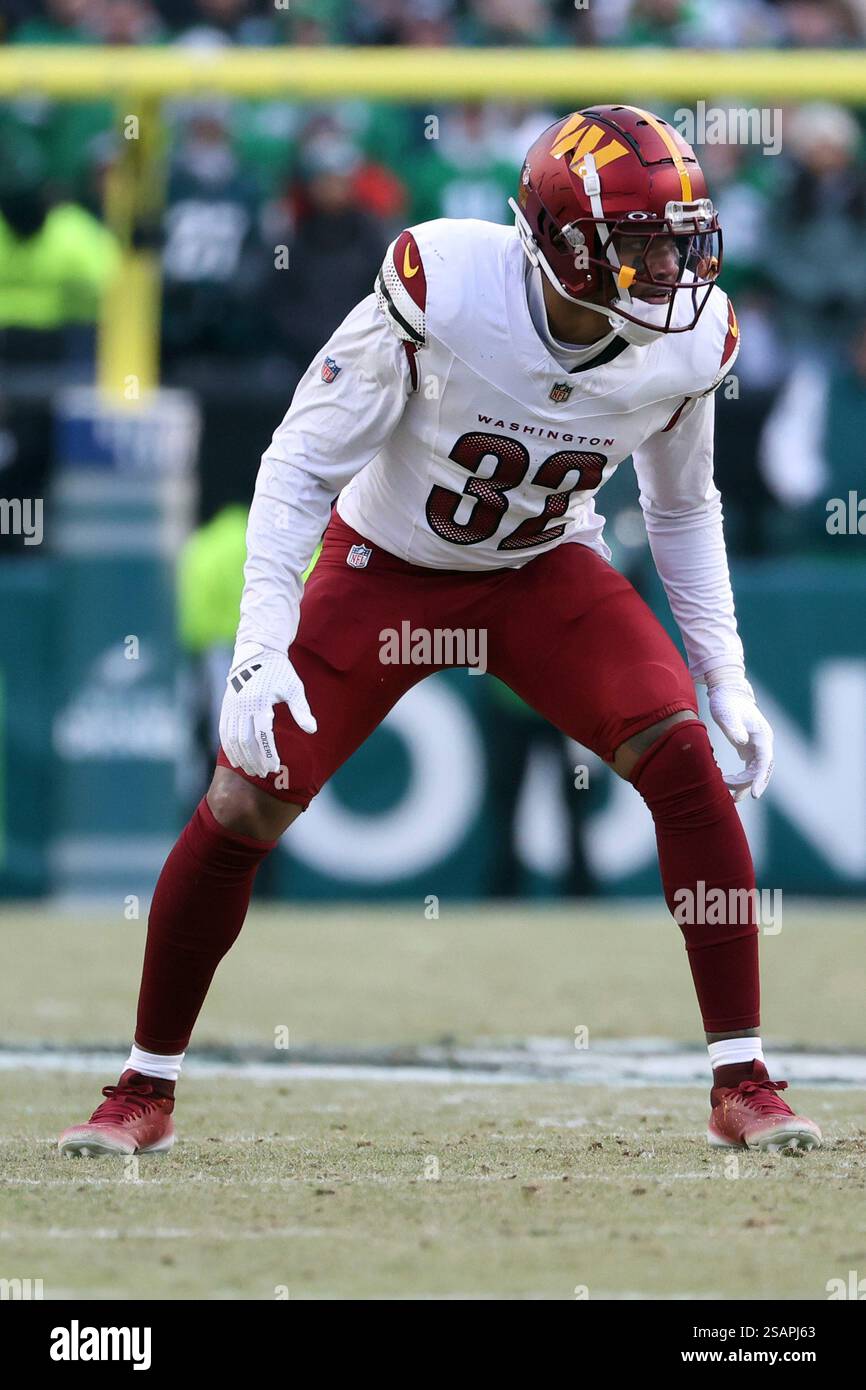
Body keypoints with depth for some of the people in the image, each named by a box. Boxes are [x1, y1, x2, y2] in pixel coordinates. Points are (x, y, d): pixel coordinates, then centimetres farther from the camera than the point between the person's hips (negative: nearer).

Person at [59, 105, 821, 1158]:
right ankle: (145, 1091, 12)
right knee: (242, 805, -9)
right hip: (385, 566, -2)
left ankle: (742, 1086, -11)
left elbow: (683, 507, 4)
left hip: (544, 572, 2)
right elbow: (300, 465, -22)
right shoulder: (441, 288, -32)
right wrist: (260, 652, -29)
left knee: (685, 758, -20)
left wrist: (726, 676, -1)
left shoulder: (690, 342, -18)